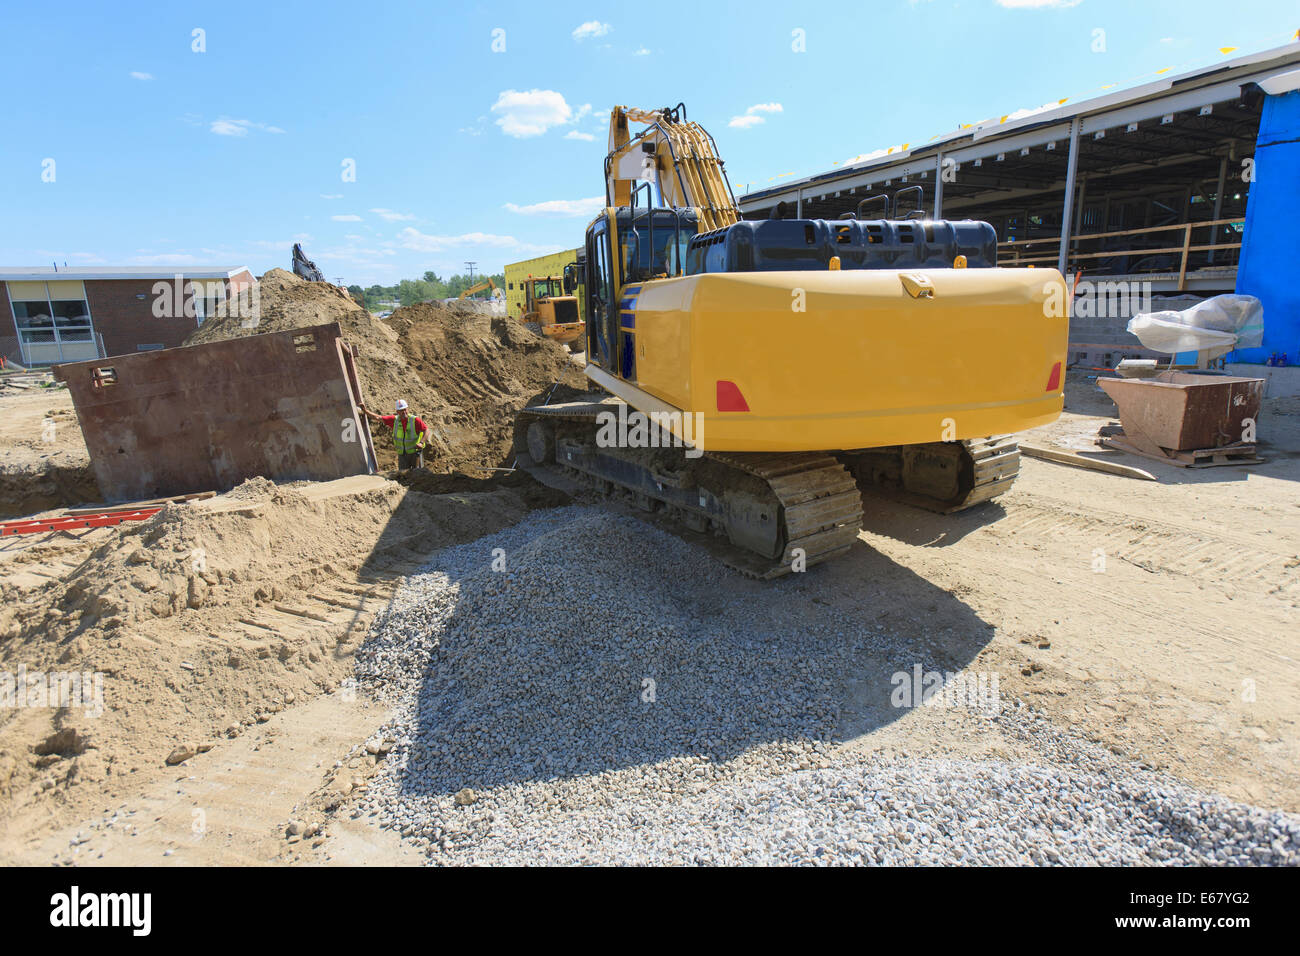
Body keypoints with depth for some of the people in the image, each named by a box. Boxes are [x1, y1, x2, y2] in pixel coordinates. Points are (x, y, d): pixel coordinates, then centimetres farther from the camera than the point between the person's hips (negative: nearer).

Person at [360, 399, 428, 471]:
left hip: (415, 452, -3)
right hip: (402, 454, 3)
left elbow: (426, 431, -15)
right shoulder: (394, 420, 1)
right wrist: (365, 411, -9)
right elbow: (378, 418, 2)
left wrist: (421, 443, -29)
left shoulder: (415, 420, -10)